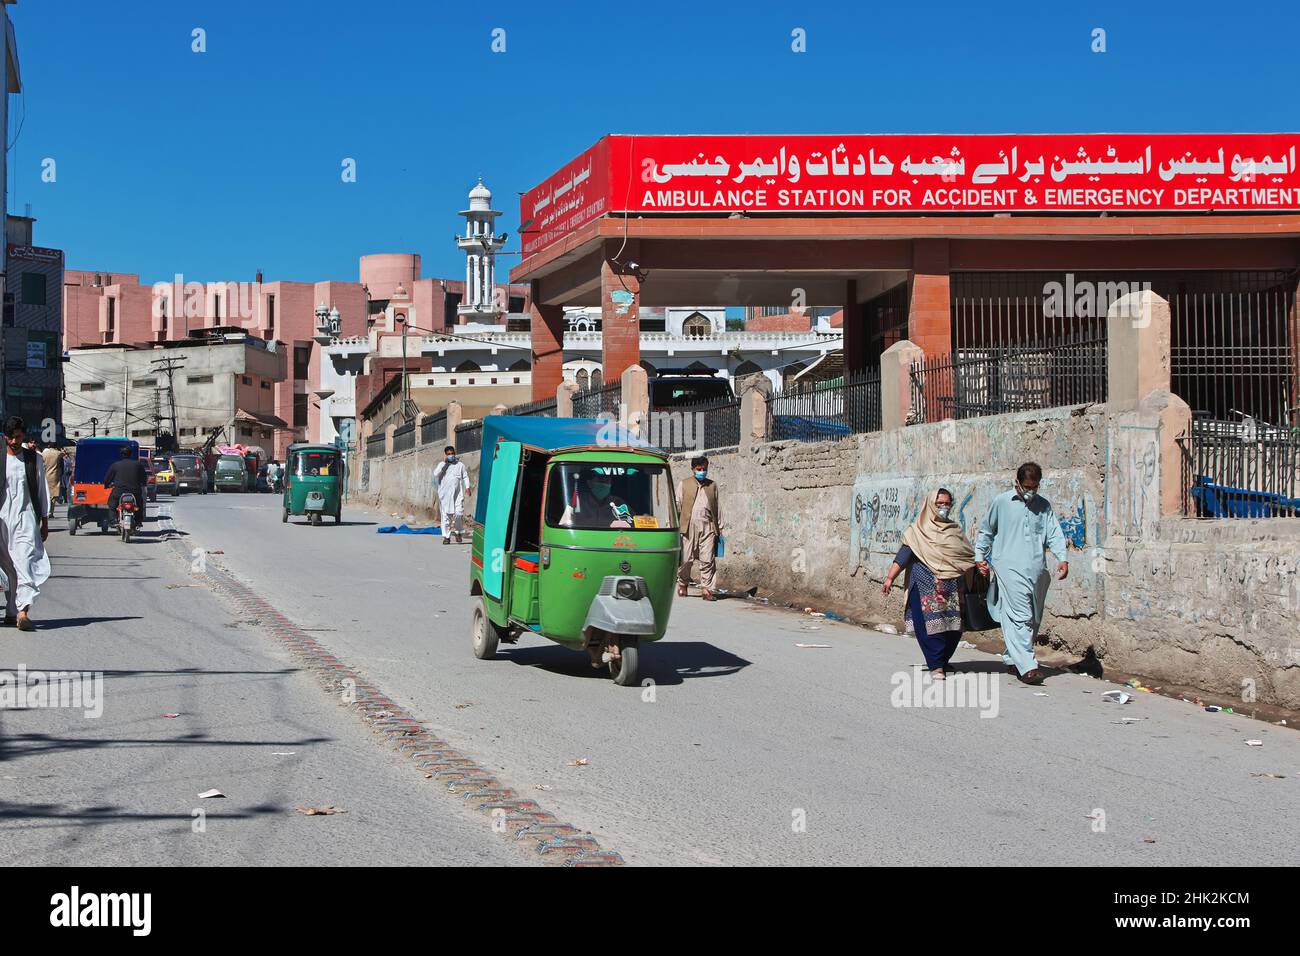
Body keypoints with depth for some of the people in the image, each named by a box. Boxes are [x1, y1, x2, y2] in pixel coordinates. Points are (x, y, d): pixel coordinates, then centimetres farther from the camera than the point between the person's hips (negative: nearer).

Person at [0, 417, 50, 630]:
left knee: (25, 563, -15)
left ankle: (22, 611, -25)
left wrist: (45, 521, 9)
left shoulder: (34, 459, 6)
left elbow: (42, 490, 10)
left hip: (27, 519, -1)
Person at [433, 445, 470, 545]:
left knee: (458, 514, -11)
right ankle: (446, 536, 6)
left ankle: (457, 532, 12)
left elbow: (465, 476, 9)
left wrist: (467, 487, -6)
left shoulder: (460, 465, 12)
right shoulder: (442, 464, 8)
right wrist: (444, 462, -10)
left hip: (457, 494, 0)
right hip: (445, 494, 0)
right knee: (445, 516, 0)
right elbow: (436, 473, -8)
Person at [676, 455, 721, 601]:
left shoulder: (712, 485, 15)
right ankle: (682, 583, 23)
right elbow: (677, 505, 8)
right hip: (689, 527, -1)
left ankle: (706, 589, -2)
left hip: (708, 527, 1)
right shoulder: (684, 484, 9)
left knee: (708, 559, -6)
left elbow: (717, 507, 16)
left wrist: (720, 528, 13)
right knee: (686, 559, 2)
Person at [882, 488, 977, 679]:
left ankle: (943, 660, 21)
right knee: (930, 623, -10)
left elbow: (968, 555, 18)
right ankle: (936, 666, -7)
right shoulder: (918, 530, 5)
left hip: (953, 586, 4)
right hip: (926, 585, -4)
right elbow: (903, 555, 0)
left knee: (954, 626, 3)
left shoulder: (955, 529, 17)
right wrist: (890, 577, -7)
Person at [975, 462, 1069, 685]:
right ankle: (1027, 666, -19)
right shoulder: (1001, 502, 6)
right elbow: (986, 531, 15)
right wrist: (980, 557, 10)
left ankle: (1012, 660, 21)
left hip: (1037, 570, 5)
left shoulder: (1044, 506, 14)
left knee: (1033, 619, 8)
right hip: (1009, 566, -5)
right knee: (1020, 616, -15)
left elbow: (1054, 534, 8)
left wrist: (1062, 558, -7)